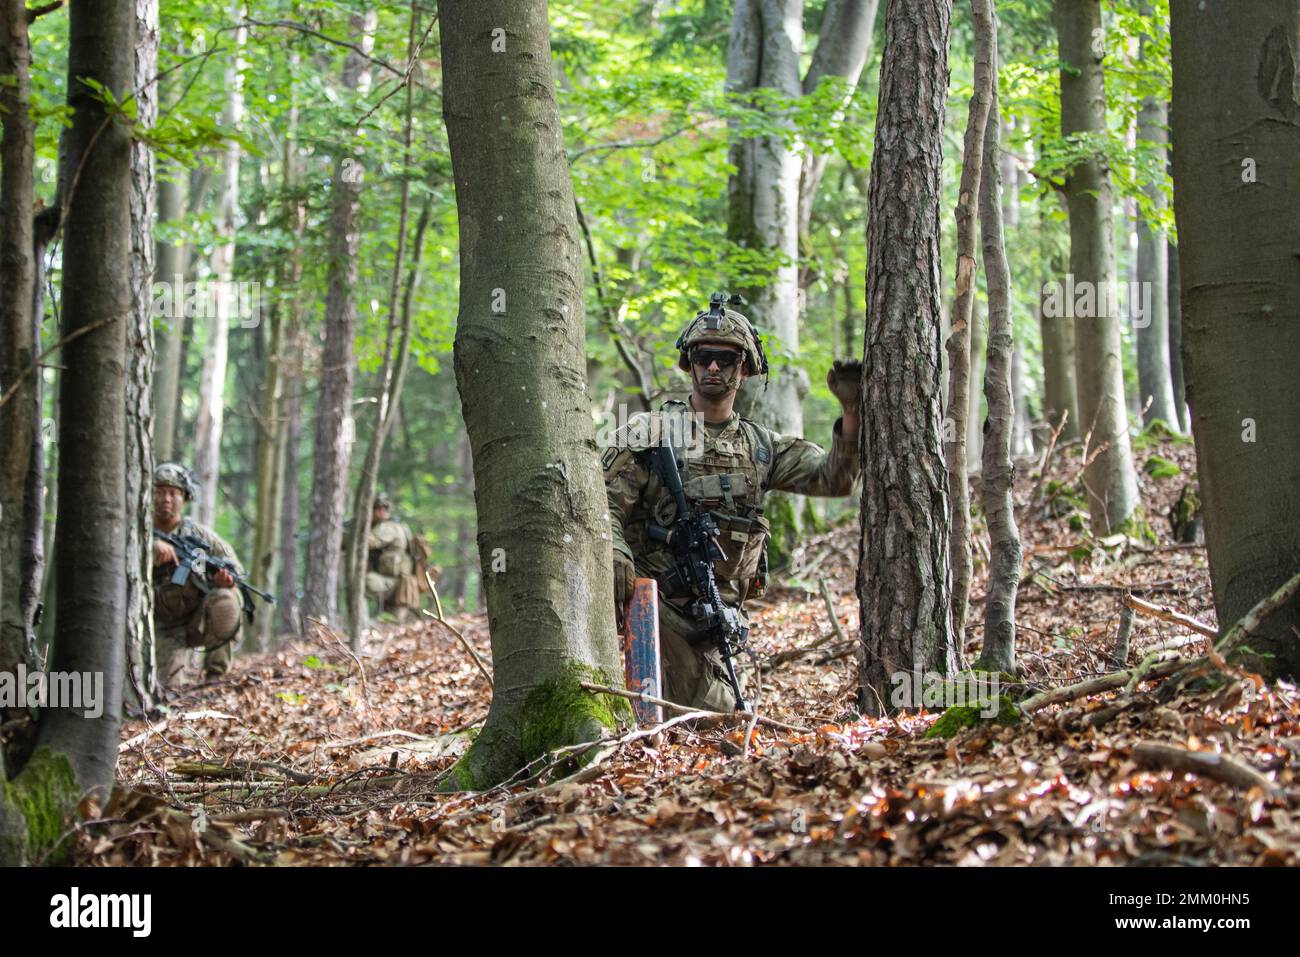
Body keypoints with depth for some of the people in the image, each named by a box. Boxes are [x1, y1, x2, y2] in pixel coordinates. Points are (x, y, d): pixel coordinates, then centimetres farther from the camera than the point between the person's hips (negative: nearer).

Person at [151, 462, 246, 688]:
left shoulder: (197, 533, -4)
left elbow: (230, 559, 0)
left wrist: (227, 577, -25)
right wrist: (152, 546, -48)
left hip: (200, 618, 2)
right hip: (167, 627, -2)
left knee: (225, 598, -31)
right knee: (168, 684, -23)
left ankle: (216, 674, -15)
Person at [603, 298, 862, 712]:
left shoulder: (760, 446, 13)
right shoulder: (649, 433, 0)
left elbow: (833, 478, 3)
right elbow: (605, 504, -6)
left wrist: (852, 411, -11)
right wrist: (617, 559, -26)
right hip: (658, 603, -5)